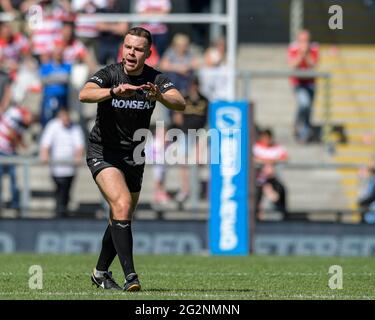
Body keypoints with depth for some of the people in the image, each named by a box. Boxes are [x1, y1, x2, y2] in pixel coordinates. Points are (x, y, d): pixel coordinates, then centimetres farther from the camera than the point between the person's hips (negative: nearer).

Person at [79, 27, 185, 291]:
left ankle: (101, 272, 35)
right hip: (103, 152, -4)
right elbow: (85, 94, -35)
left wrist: (159, 95, -47)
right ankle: (130, 275, -26)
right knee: (122, 204, -24)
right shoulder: (110, 74, -16)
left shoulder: (155, 79, -9)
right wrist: (114, 91, -53)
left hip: (134, 156, 4)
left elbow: (180, 103, -25)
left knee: (121, 219, 14)